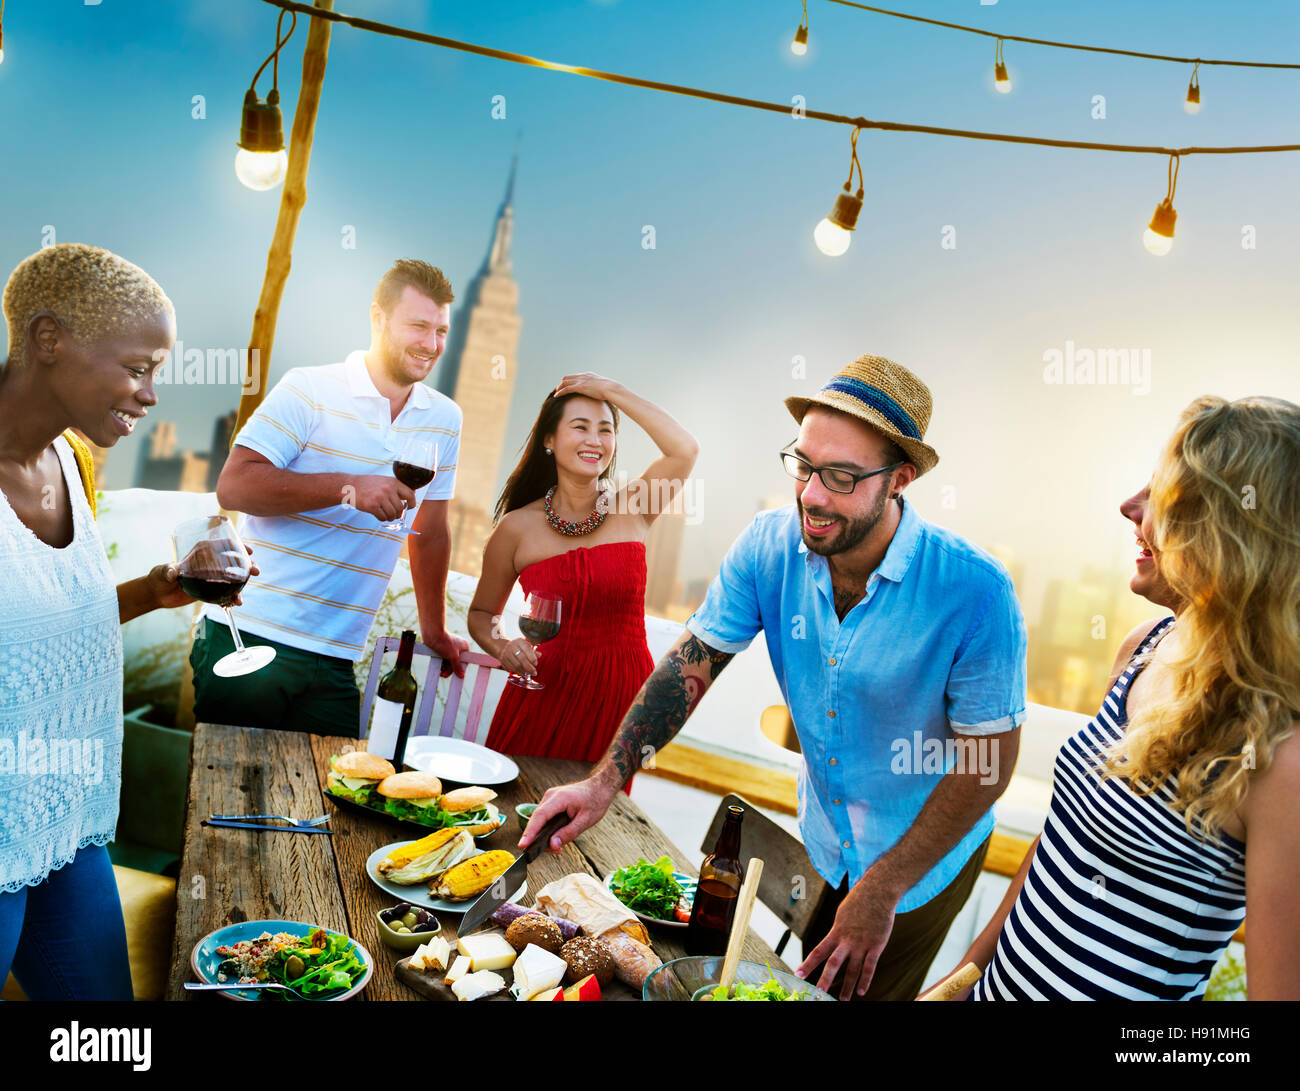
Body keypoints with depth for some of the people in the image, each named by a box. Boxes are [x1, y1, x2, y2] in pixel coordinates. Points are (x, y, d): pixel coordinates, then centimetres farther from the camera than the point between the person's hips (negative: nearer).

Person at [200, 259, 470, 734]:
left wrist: (434, 630, 23)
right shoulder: (310, 389, -5)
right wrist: (347, 488, -21)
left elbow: (431, 531, 18)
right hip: (248, 638, -4)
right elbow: (234, 486, -12)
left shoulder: (445, 420, 10)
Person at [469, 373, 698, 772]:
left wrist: (613, 390, -11)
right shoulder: (517, 527, 0)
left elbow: (685, 450, -16)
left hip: (621, 697, 0)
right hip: (544, 693, 0)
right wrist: (503, 648, -10)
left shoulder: (631, 509, 1)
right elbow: (481, 613, 12)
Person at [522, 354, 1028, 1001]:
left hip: (927, 856, -3)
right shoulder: (770, 546, -19)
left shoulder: (975, 592, -31)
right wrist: (604, 782, -21)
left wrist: (882, 890, -20)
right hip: (820, 837, 4)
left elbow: (989, 758, -23)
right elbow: (691, 663, -12)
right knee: (809, 981, 26)